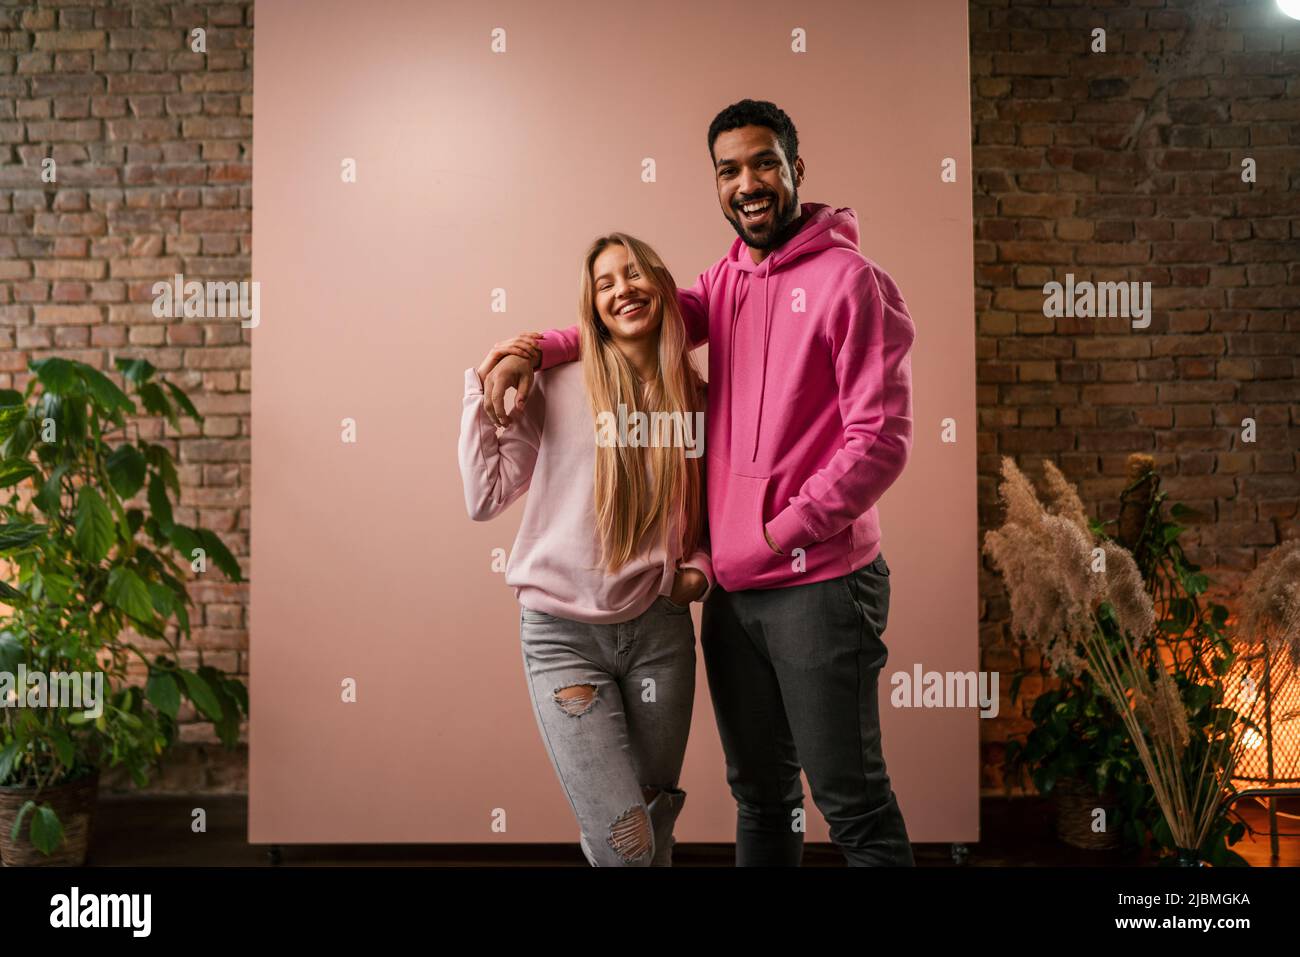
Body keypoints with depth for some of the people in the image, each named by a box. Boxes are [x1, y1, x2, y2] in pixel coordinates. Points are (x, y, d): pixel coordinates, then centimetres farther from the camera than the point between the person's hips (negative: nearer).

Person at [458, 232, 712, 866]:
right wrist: (482, 392, -9)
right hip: (564, 634, -3)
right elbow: (484, 499, -5)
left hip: (659, 629, 3)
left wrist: (699, 567, -2)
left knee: (657, 834, 17)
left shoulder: (696, 399, 5)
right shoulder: (558, 387, -5)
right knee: (626, 847, -9)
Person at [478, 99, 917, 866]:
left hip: (817, 582, -6)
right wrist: (535, 347, -6)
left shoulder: (851, 280, -9)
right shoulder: (727, 280, 13)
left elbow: (881, 440, -14)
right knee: (758, 793, 19)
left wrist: (779, 533, -16)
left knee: (852, 801, 4)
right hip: (732, 586, 7)